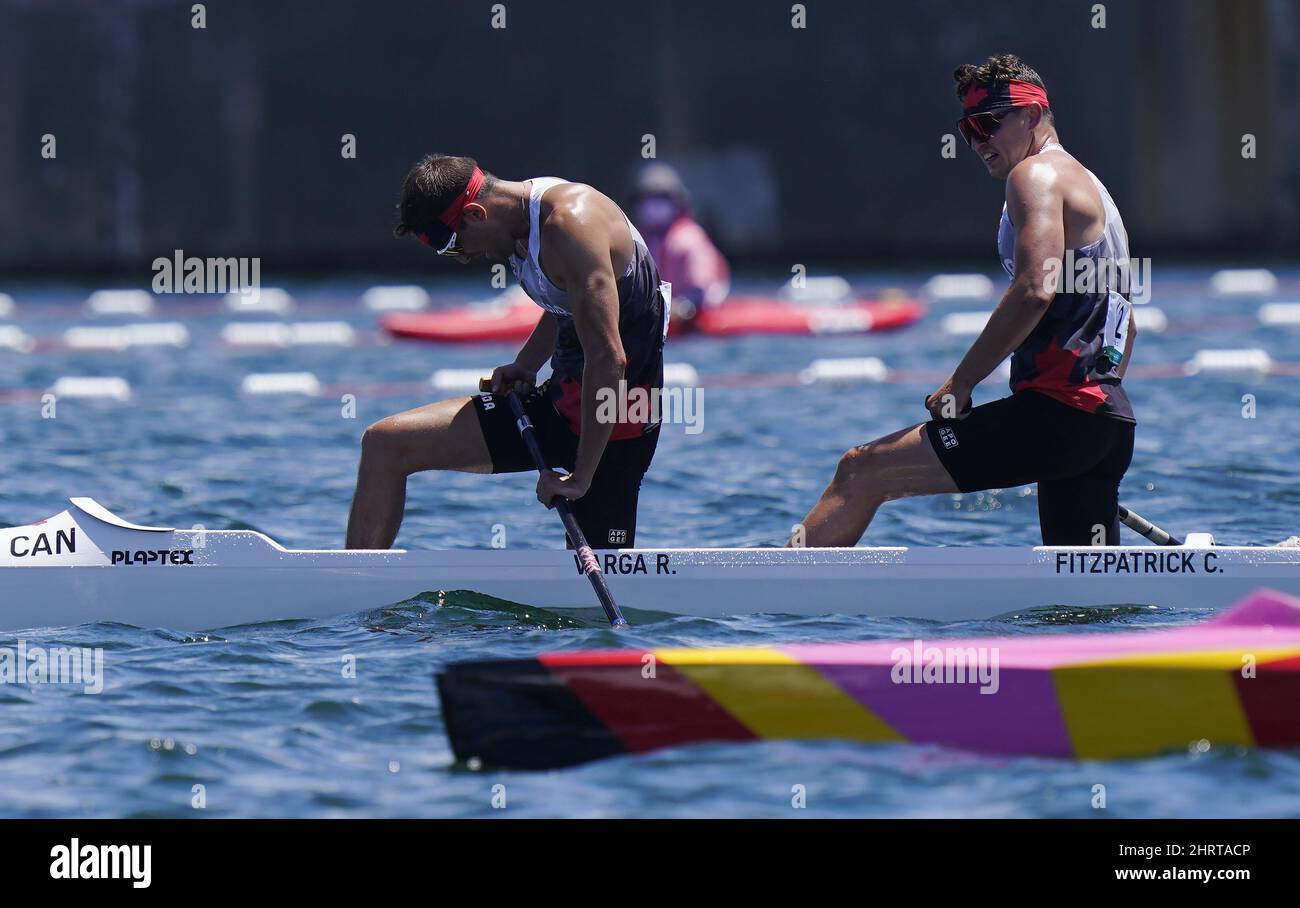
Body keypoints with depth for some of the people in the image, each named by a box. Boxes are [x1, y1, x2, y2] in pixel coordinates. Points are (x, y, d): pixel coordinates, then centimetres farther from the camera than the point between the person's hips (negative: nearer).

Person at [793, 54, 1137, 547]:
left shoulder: (1037, 174, -4)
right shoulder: (1088, 187, 27)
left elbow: (1036, 290, -20)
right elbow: (1125, 327, 31)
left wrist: (959, 385, -15)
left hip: (1056, 411, -10)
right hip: (1108, 423, 10)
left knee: (862, 471, -8)